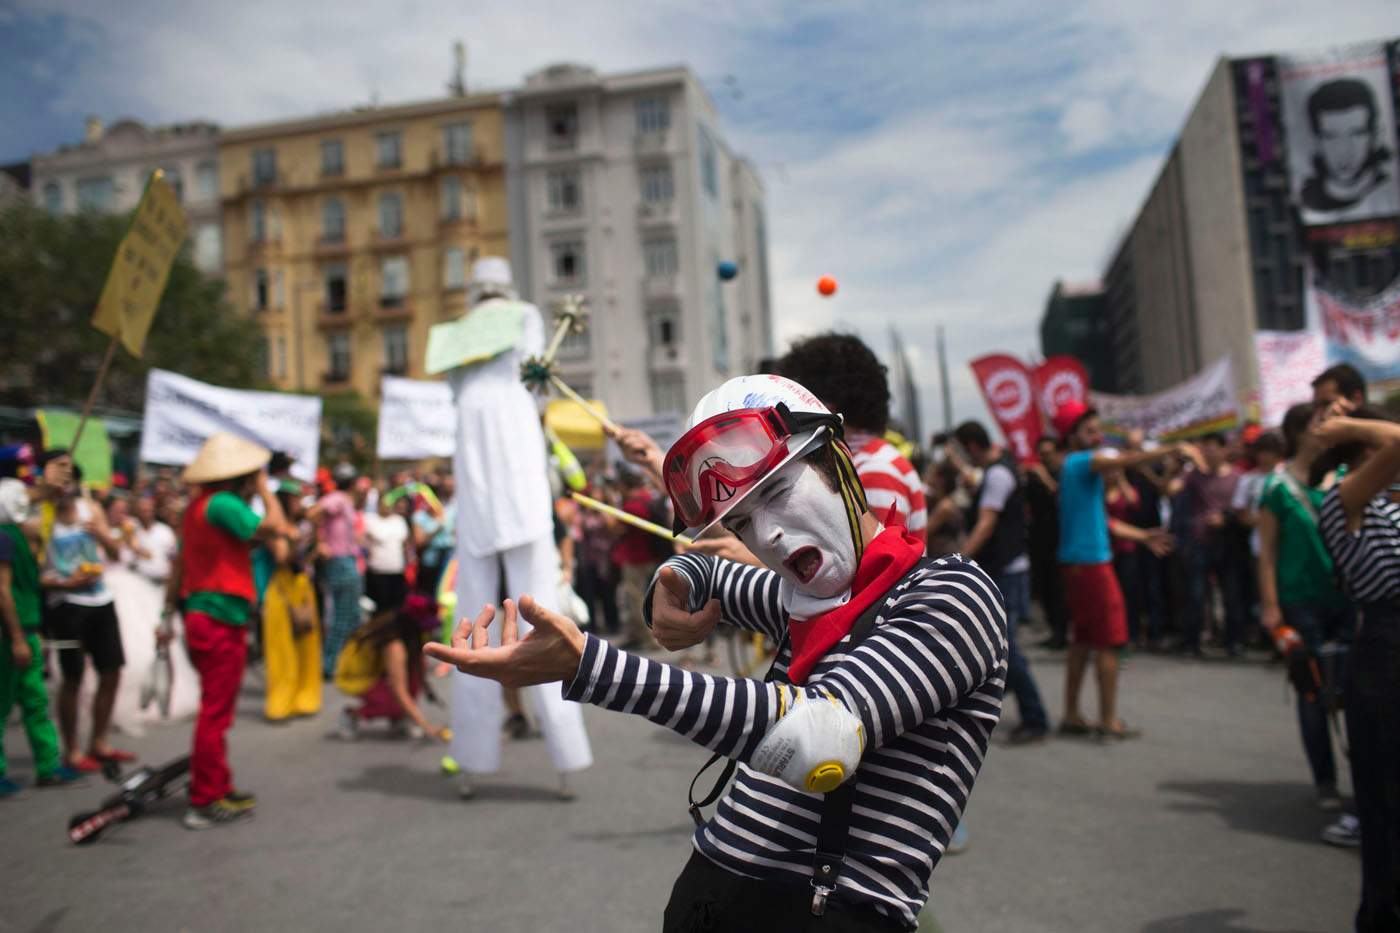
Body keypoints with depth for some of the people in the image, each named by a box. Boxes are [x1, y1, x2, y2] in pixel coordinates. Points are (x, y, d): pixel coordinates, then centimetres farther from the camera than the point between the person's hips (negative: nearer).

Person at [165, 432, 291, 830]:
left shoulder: (198, 505, 14)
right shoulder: (223, 503, -15)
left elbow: (180, 563, 19)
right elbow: (276, 529, -19)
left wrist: (172, 611, 24)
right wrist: (264, 490, -6)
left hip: (200, 615, 10)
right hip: (222, 619, -10)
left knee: (215, 710, 19)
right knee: (215, 712, -3)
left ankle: (217, 787, 29)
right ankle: (206, 802, 3)